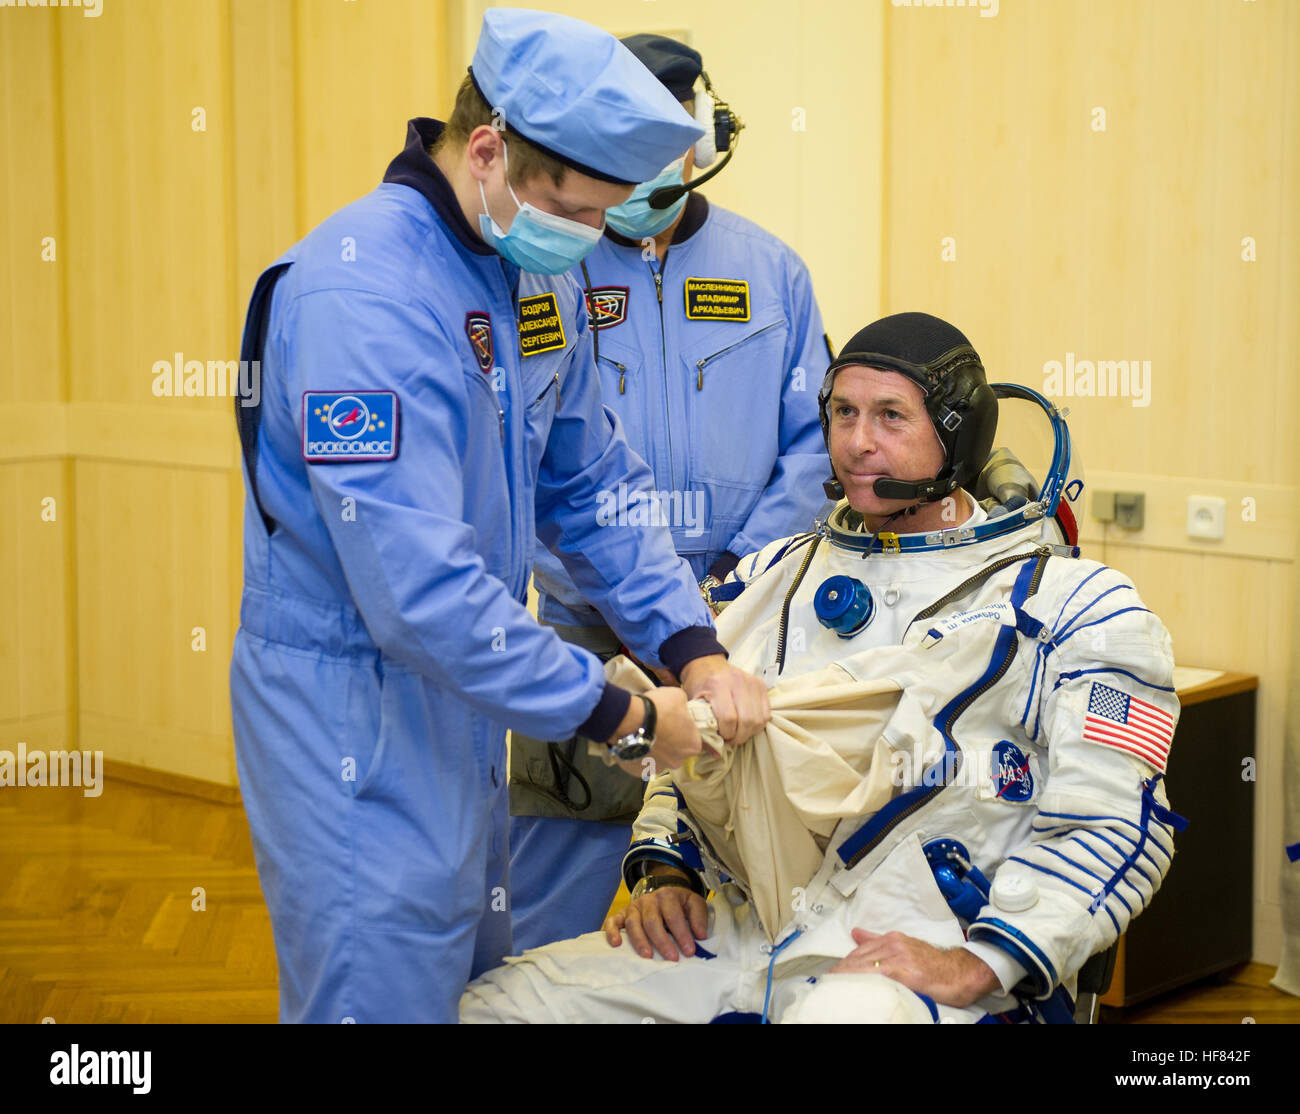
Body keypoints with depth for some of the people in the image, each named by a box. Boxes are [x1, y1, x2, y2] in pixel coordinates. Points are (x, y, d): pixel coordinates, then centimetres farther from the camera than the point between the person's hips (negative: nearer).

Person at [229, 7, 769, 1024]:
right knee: (388, 993, 1)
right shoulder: (360, 295, -26)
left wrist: (694, 648, -3)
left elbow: (592, 483, 10)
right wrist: (615, 714, -23)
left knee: (483, 982, 20)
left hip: (460, 694, 9)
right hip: (353, 714, -9)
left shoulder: (540, 273, 3)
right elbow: (419, 588, -31)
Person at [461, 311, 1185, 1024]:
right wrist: (665, 873, 10)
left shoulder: (1076, 605, 3)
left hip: (923, 952, -6)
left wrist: (975, 966, -16)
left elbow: (1111, 825, -5)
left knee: (844, 1012, -42)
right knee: (493, 1003, -8)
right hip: (740, 933, 6)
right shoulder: (777, 576, 21)